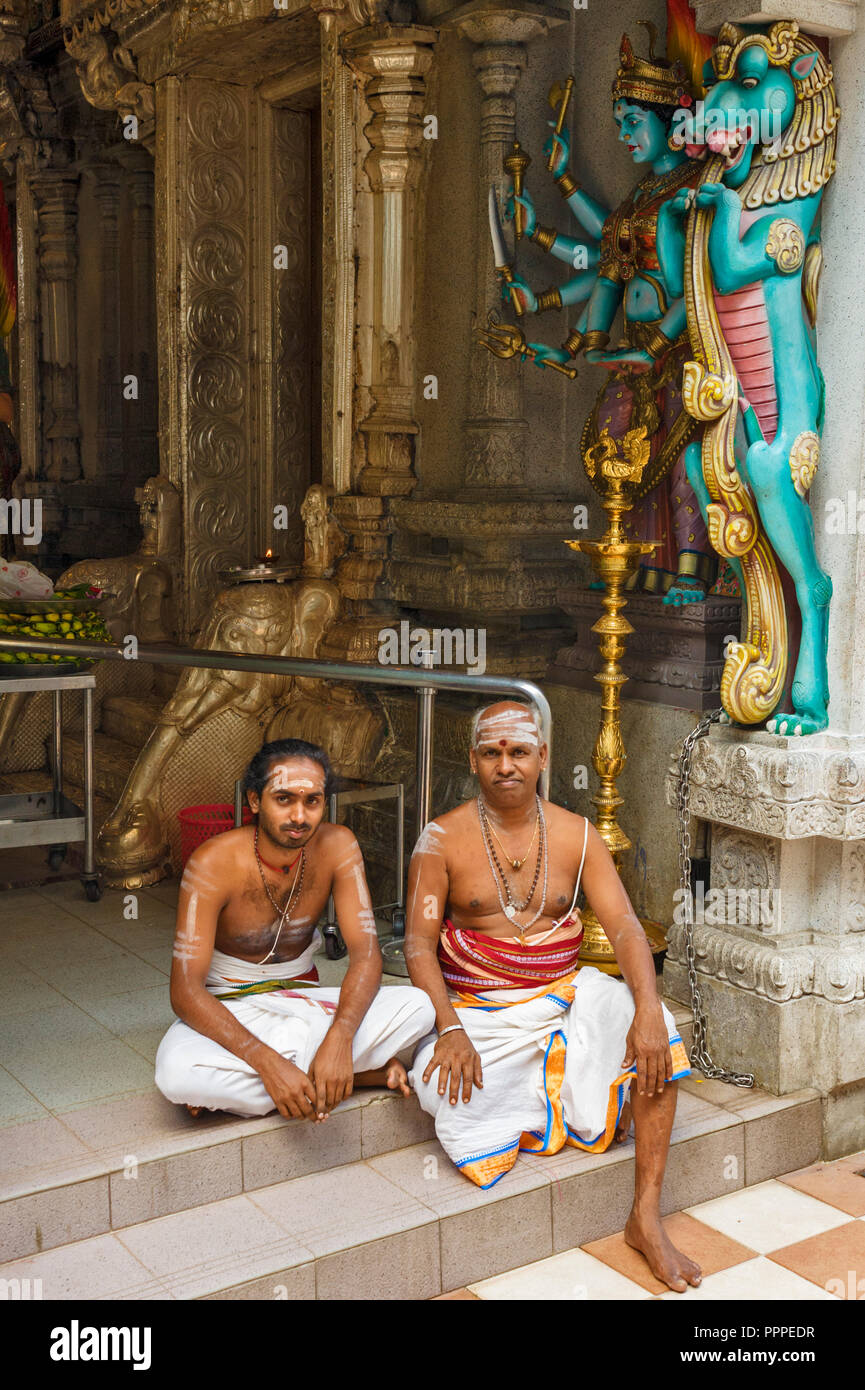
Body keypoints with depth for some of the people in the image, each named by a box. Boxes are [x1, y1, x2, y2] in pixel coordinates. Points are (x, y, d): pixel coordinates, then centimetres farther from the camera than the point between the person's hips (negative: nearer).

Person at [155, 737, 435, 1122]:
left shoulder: (336, 845, -11)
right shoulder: (214, 863, -21)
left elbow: (366, 952, -15)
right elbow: (185, 990, -25)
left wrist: (338, 1040, -34)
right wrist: (267, 1062, -37)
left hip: (303, 1002, 3)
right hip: (229, 1010, -3)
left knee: (417, 1007, -22)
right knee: (176, 1072, -37)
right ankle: (364, 1073, -22)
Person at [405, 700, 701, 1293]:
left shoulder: (577, 835, 1)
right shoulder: (442, 839, -5)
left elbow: (624, 926, -6)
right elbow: (419, 944, -9)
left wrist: (648, 1008, -25)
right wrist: (449, 1029, -25)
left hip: (566, 995, 2)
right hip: (479, 1011, -1)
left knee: (655, 1036, -26)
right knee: (444, 1087, -31)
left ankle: (647, 1218, -16)